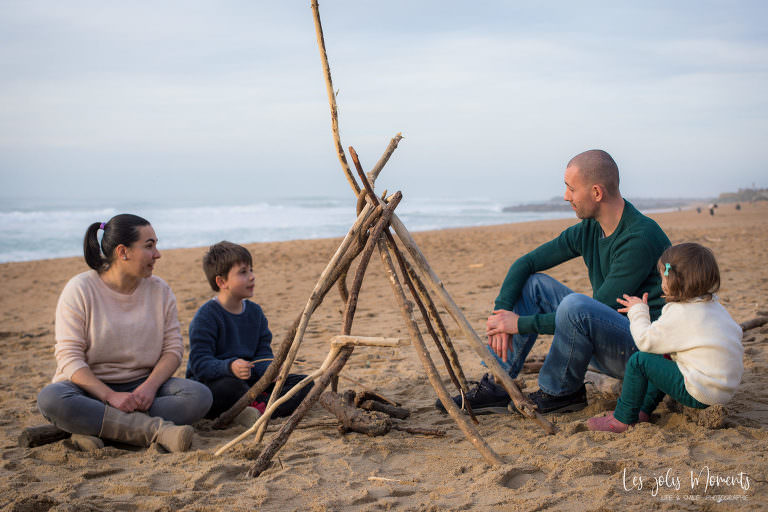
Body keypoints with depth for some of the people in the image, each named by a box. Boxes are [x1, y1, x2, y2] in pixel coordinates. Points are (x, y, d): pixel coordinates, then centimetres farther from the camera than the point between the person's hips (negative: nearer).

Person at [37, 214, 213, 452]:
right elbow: (69, 358, -14)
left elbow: (173, 348, 1)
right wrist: (110, 396, -27)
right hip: (91, 387, -3)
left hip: (142, 386, 3)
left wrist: (150, 386, -20)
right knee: (50, 399, -36)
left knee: (200, 396, -24)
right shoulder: (80, 289, -7)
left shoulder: (160, 290, 4)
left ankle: (93, 429, -31)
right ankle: (158, 429, -36)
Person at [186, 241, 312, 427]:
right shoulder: (206, 316, -13)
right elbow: (200, 363, -20)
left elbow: (262, 353, 9)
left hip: (249, 379, 7)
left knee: (305, 384, -9)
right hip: (210, 383, -7)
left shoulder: (255, 312, 10)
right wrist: (230, 367, -38)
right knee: (229, 387, -44)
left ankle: (259, 407, -29)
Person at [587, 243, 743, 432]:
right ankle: (644, 411, 27)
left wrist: (638, 312, 8)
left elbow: (645, 341, -12)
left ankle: (622, 419, 0)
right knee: (664, 357, 27)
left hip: (700, 394, -10)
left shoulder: (679, 313, -17)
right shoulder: (714, 307, 10)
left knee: (639, 361, -8)